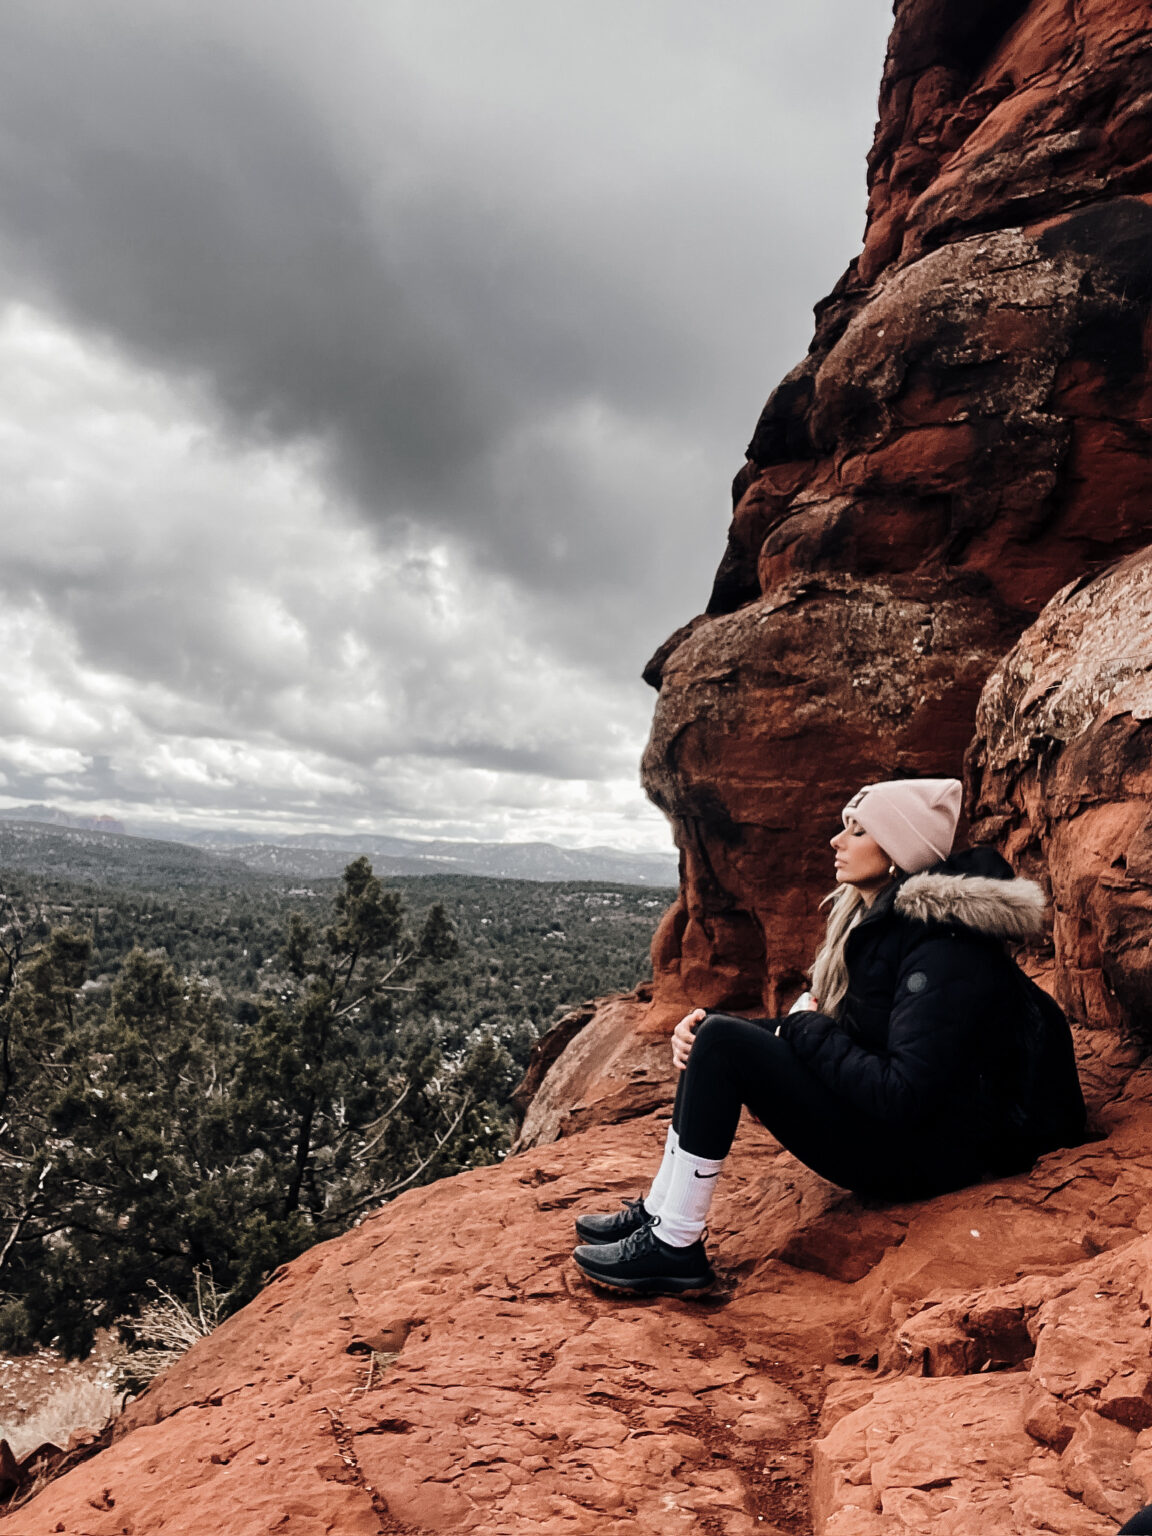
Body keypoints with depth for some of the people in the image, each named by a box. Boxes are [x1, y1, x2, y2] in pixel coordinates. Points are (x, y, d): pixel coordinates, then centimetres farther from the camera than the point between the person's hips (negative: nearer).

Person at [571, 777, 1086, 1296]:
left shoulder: (944, 951, -23)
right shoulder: (872, 917, 6)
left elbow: (903, 1096, -29)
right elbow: (826, 1025, 9)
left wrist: (807, 1029, -15)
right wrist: (705, 1029, -6)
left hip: (927, 1155, -9)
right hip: (887, 1116, 10)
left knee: (722, 1043, -21)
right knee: (717, 1029, 0)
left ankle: (674, 1248, -10)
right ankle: (656, 1214, 5)